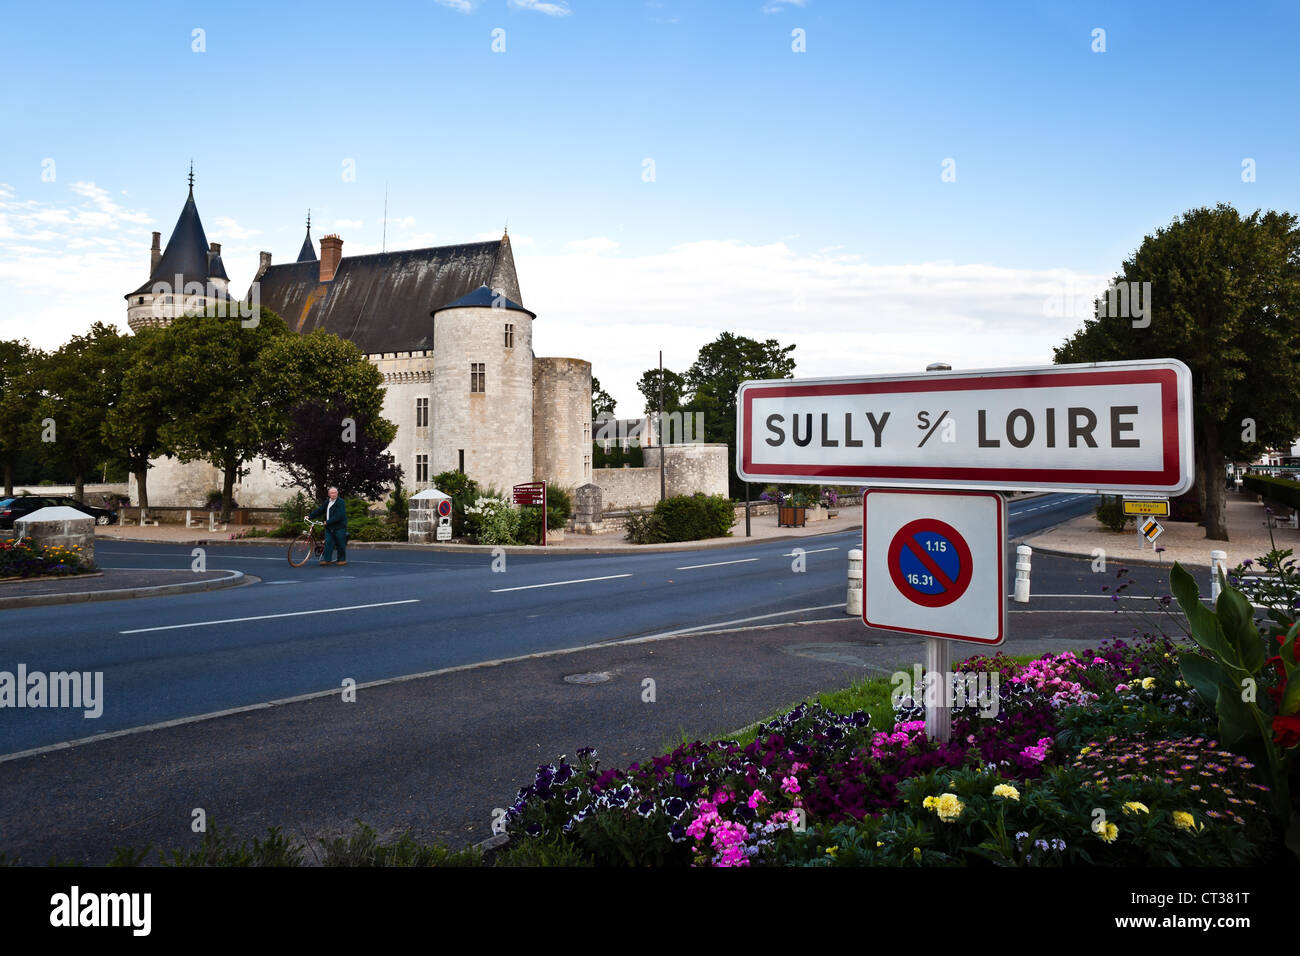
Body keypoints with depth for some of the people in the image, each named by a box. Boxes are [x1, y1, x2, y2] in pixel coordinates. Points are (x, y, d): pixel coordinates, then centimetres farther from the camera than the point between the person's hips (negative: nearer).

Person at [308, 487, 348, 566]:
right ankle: (327, 559, 5)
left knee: (341, 544, 1)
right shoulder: (327, 503, 15)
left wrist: (328, 522, -19)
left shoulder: (341, 502, -10)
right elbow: (319, 510, 14)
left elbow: (339, 516, -18)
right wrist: (310, 516, 1)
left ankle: (342, 560, 11)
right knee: (328, 543, 2)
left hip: (339, 527, -6)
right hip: (329, 527, 6)